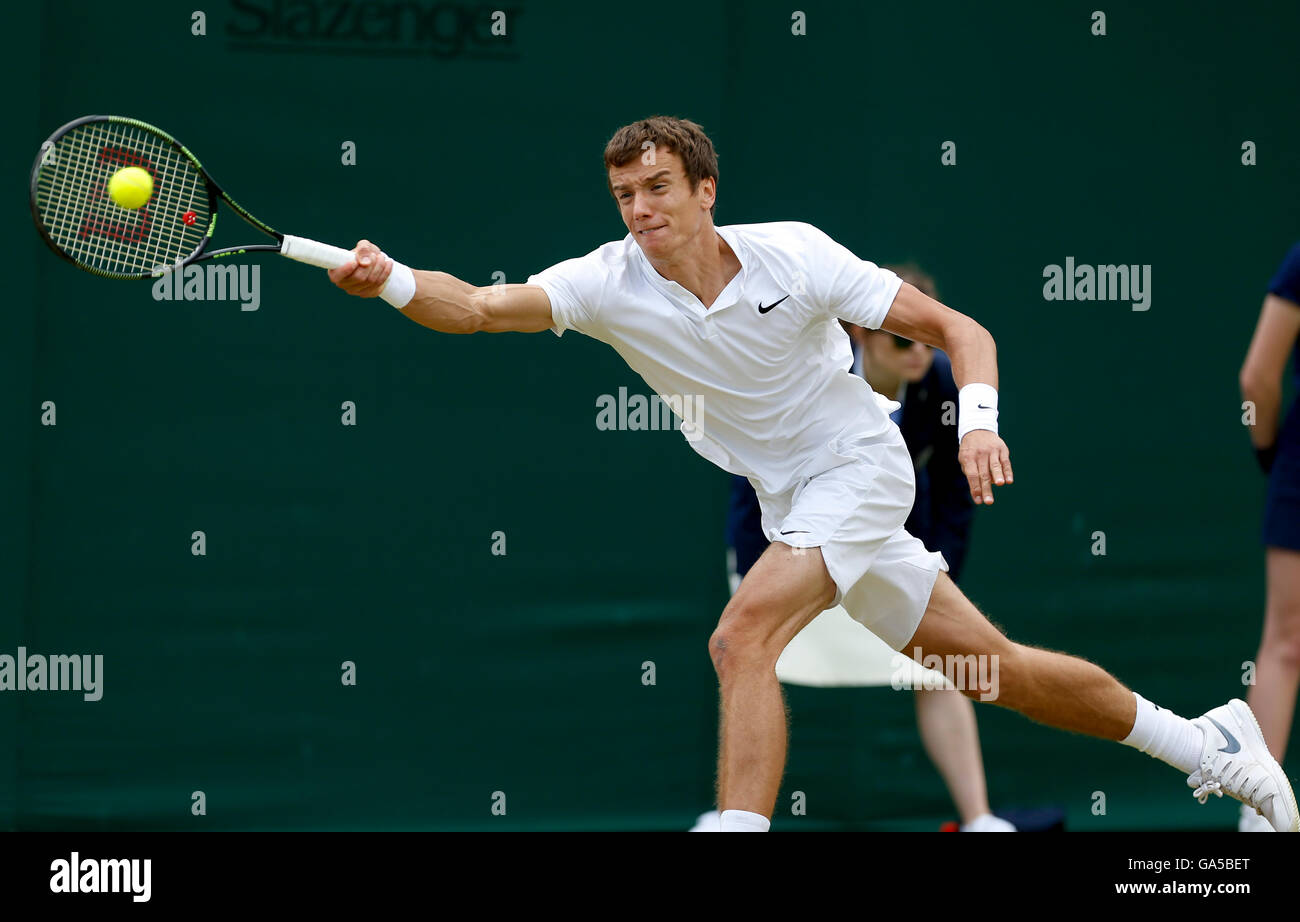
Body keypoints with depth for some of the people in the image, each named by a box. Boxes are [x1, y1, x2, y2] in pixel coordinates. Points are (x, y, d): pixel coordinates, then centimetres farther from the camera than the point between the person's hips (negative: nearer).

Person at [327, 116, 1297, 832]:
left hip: (861, 468, -5)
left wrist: (979, 419, -33)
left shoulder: (793, 254, -19)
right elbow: (484, 307, -28)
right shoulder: (611, 282, -13)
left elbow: (956, 328, -15)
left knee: (744, 635, -28)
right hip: (791, 503, 5)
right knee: (991, 667, 12)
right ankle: (1204, 741, 30)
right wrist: (392, 281, -46)